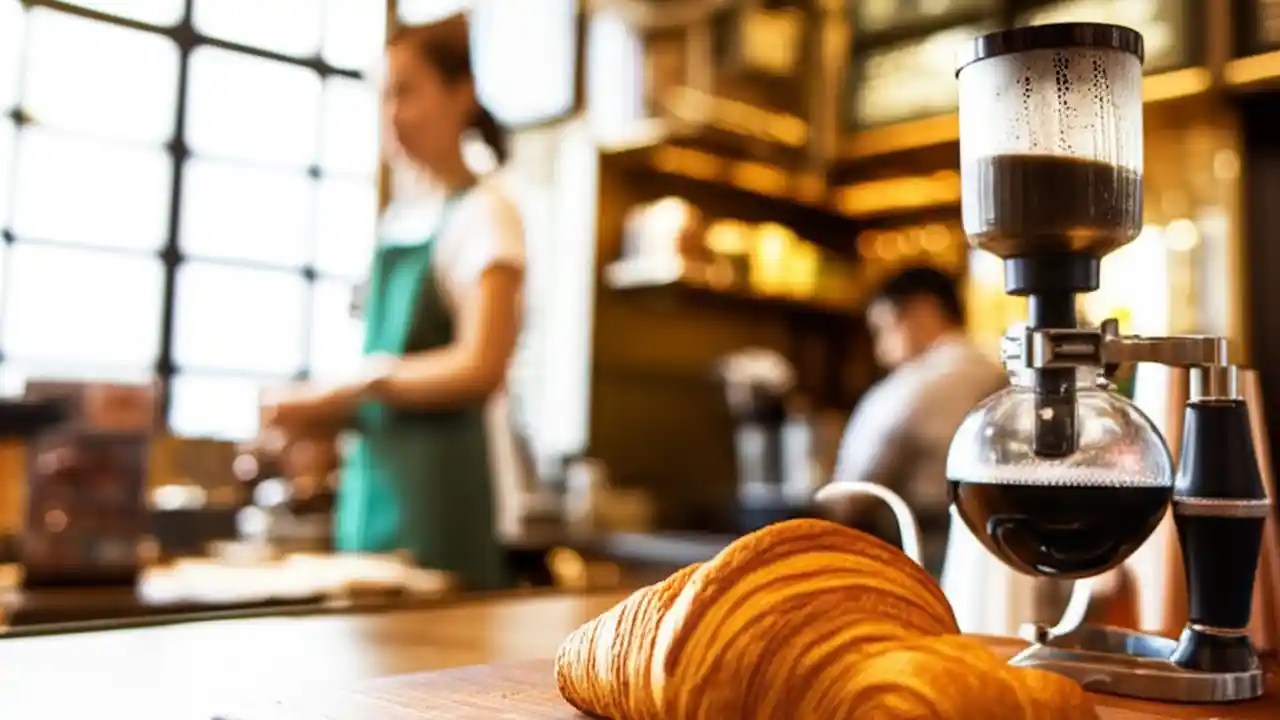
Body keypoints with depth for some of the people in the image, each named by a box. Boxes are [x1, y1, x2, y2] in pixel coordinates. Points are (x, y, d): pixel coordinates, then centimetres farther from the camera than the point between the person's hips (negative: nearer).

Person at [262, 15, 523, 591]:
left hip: (435, 481, -7)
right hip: (373, 472, 7)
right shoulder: (401, 221, 15)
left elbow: (481, 367, -17)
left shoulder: (483, 212, -7)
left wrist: (349, 391, -12)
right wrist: (326, 412, 2)